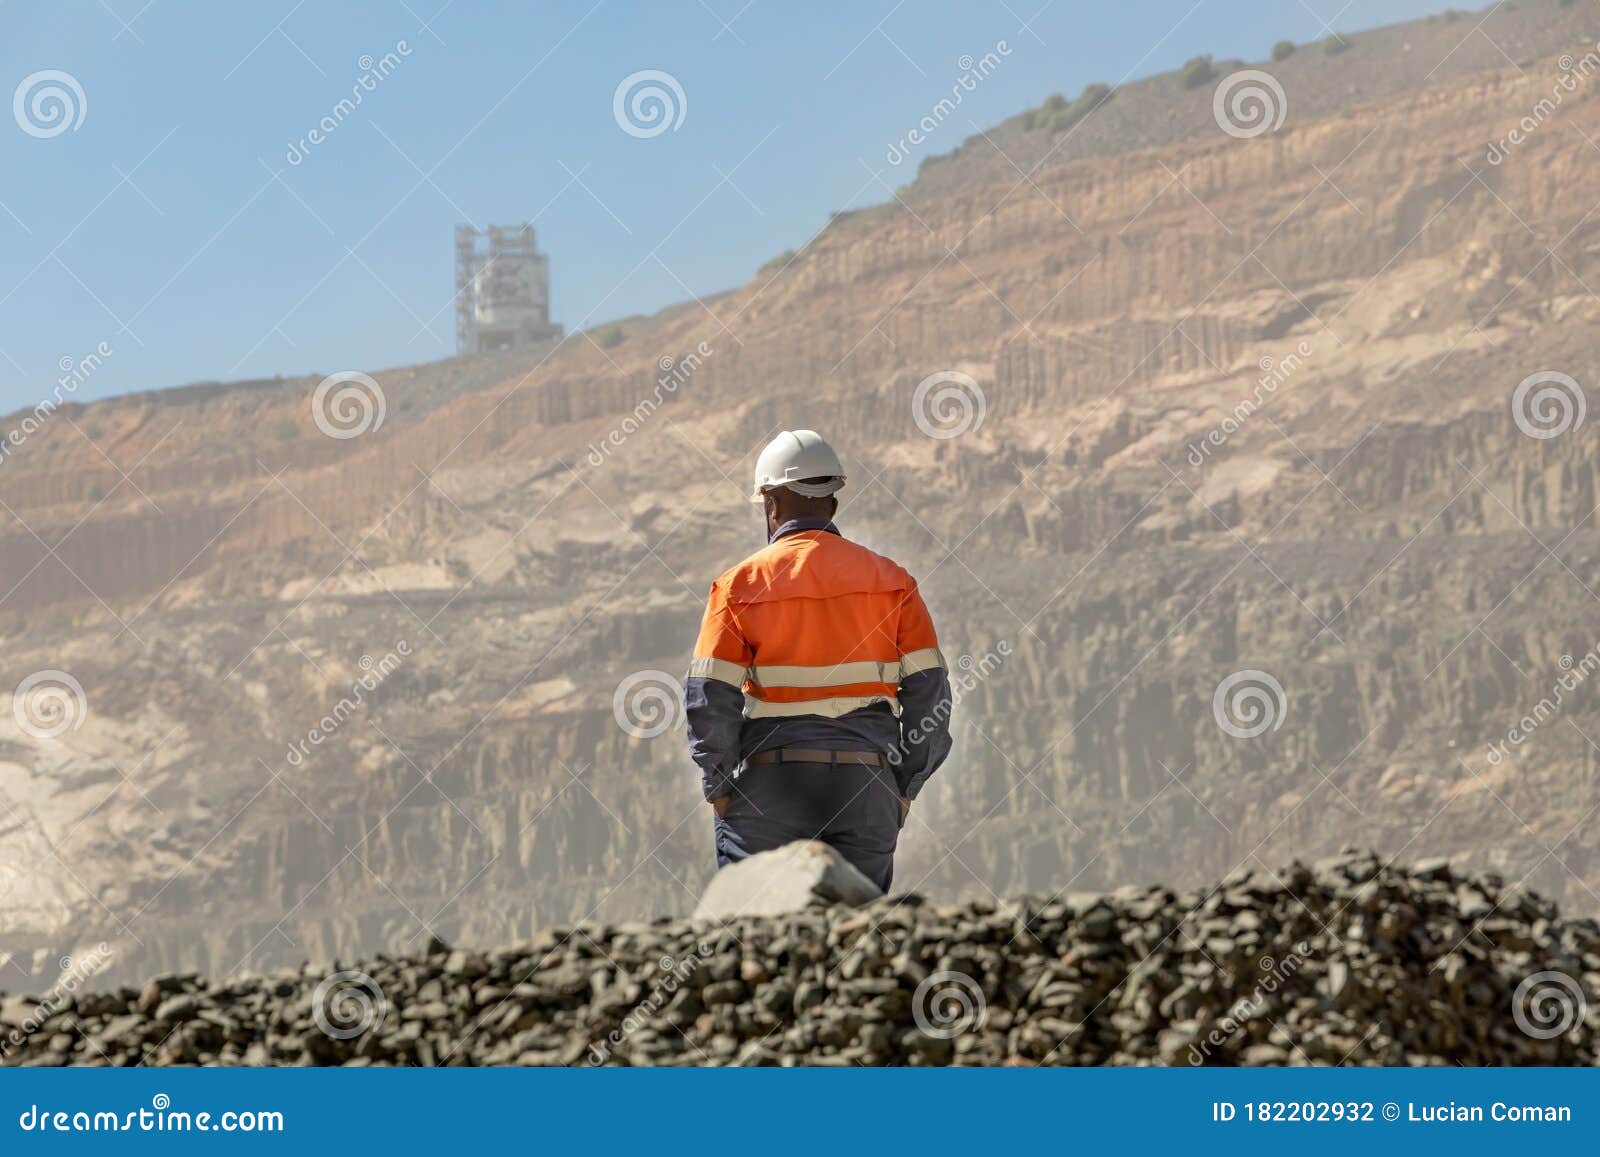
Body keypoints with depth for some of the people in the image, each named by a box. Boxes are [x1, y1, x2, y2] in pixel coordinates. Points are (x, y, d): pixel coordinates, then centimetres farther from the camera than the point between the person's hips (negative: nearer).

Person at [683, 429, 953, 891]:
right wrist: (905, 787, 9)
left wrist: (719, 787, 3)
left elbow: (709, 699, -7)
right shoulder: (890, 580, 6)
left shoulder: (741, 584, -1)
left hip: (769, 785, -2)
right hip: (866, 790, 2)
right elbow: (929, 689, 2)